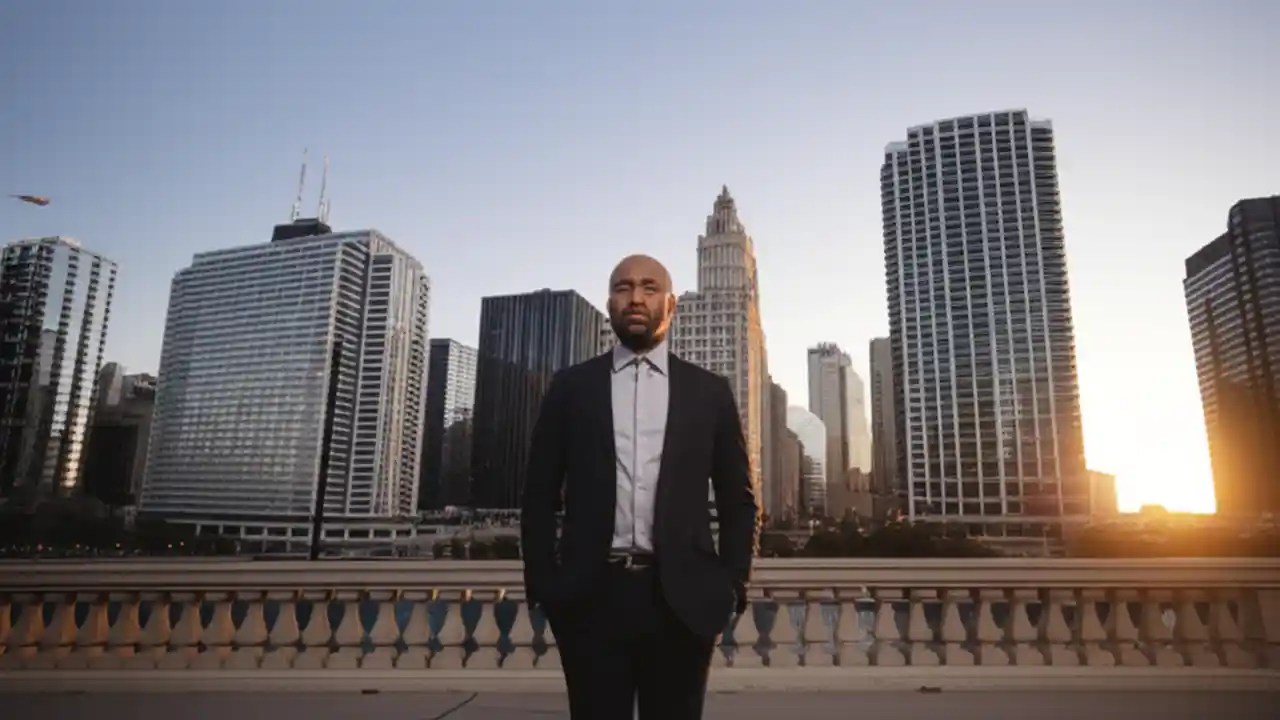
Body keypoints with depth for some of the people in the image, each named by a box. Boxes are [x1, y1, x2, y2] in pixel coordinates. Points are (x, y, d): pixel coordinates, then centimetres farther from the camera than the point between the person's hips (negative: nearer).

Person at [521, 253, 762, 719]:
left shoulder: (709, 391, 7)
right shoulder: (570, 387, 7)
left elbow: (740, 500, 10)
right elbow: (539, 496, 7)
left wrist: (732, 583, 2)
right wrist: (542, 583, 1)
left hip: (682, 598, 1)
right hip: (590, 596, 0)